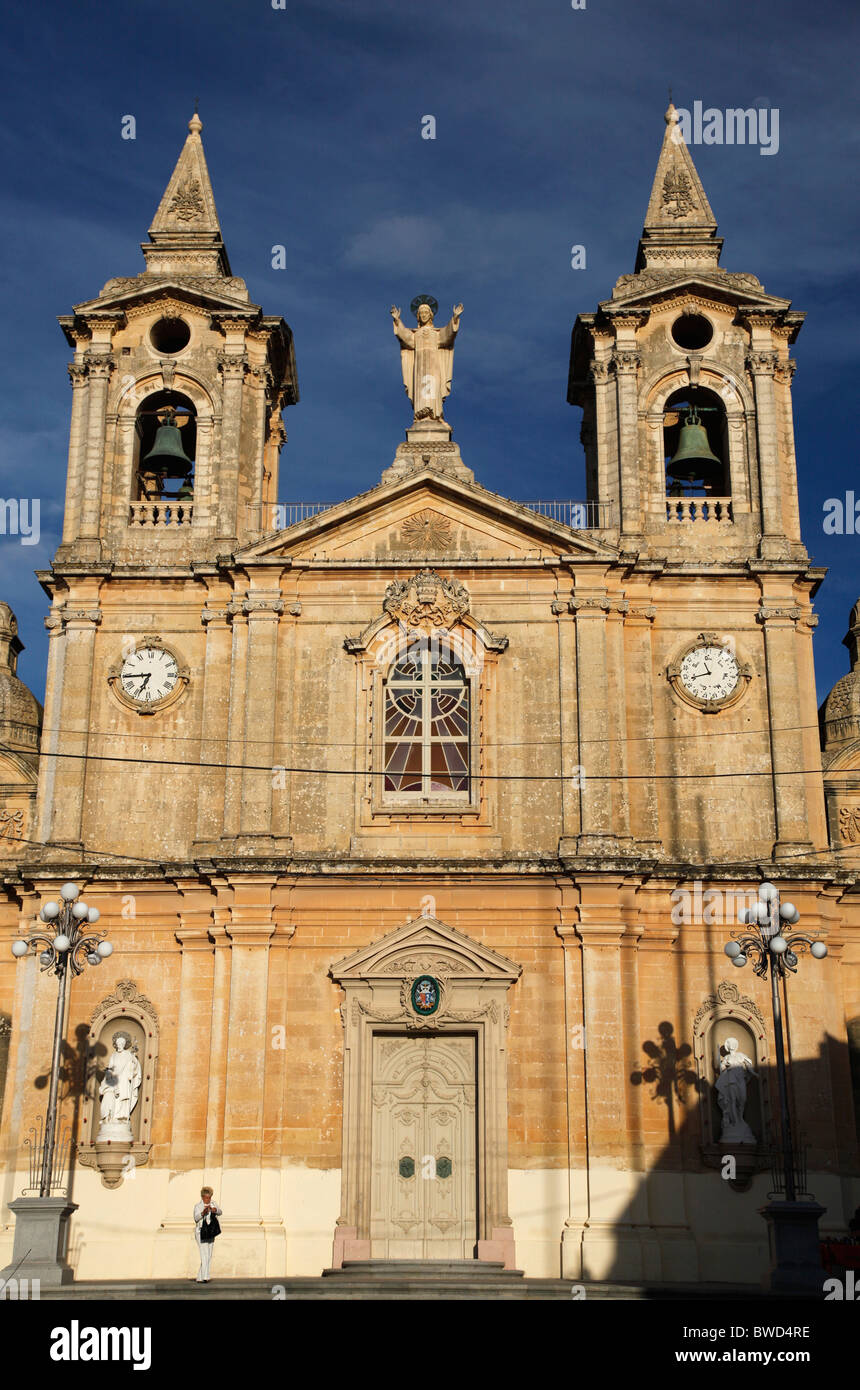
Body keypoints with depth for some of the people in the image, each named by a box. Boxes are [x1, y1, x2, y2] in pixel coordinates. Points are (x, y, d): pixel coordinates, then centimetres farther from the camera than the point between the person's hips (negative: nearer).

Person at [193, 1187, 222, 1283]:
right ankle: (204, 1277, -18)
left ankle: (200, 1278, 14)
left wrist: (215, 1209, -31)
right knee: (204, 1255, -15)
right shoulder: (198, 1206, -7)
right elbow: (196, 1218, -22)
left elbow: (220, 1212, -9)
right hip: (201, 1233, -6)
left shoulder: (213, 1204, 7)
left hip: (210, 1234, 6)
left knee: (209, 1256, 8)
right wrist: (203, 1212, -41)